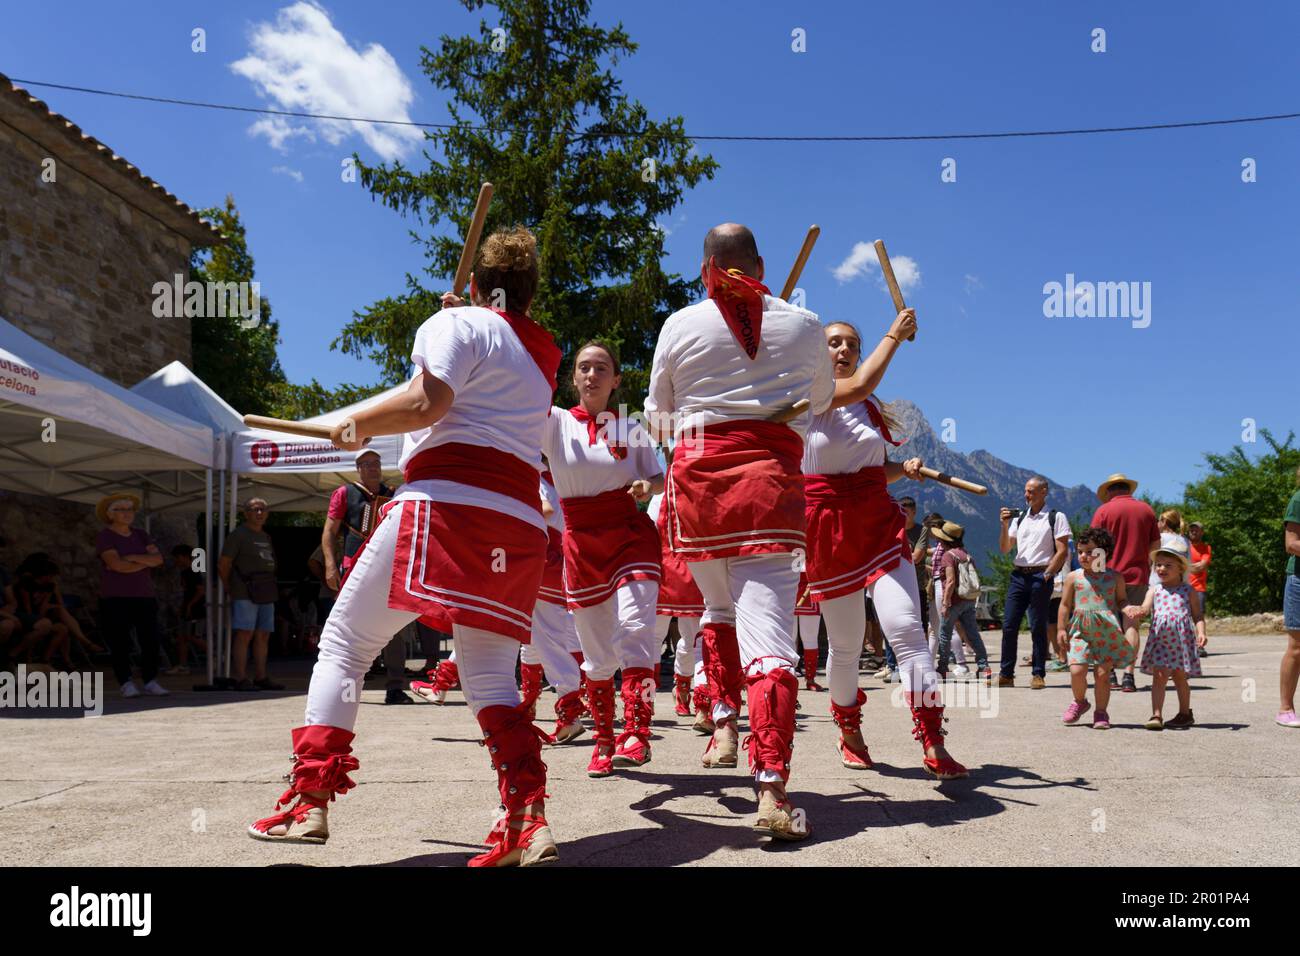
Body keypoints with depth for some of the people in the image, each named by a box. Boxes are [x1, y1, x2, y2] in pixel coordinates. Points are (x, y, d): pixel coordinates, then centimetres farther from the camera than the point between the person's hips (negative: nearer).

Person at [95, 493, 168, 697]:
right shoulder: (104, 537, -2)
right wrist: (146, 563, -5)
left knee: (150, 640, -3)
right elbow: (116, 564, -16)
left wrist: (133, 558, -13)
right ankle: (126, 684, 3)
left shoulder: (140, 535, 14)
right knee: (120, 643, -4)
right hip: (115, 598, -4)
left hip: (144, 596, 4)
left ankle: (150, 682, 4)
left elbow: (158, 559, 0)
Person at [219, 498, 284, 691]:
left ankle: (260, 677, 12)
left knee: (263, 635, 7)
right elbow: (223, 565, -4)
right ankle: (241, 679, -10)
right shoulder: (238, 535, -2)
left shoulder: (266, 537, 21)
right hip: (245, 593, -7)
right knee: (245, 634, -11)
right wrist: (230, 589, -1)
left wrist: (271, 588, 16)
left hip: (267, 593, 7)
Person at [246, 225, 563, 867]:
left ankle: (309, 803, -1)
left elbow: (425, 403, -10)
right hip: (518, 523, 6)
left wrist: (357, 423, 5)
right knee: (490, 677, 6)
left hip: (444, 501, -6)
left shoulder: (461, 323, 6)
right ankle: (528, 820, -11)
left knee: (343, 645, 4)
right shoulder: (540, 356, 26)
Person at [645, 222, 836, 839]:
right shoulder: (803, 324, 7)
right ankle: (771, 789, -14)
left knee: (718, 608, 25)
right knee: (768, 630, -6)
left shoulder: (680, 325, 5)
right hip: (772, 480, -1)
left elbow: (658, 417, 14)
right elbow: (820, 401, 22)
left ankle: (724, 724, 16)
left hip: (697, 475, 1)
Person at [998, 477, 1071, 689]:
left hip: (1040, 576, -5)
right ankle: (1006, 675, 5)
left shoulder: (1056, 518, 1)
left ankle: (1038, 674, 8)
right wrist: (1005, 525, 0)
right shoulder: (1019, 518, 15)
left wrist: (1047, 575, -12)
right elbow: (1004, 548, 14)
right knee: (1009, 625, 0)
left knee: (1038, 627, 0)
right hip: (1018, 575, 5)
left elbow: (1062, 551, -5)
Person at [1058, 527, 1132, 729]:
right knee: (1076, 670, -10)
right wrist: (1062, 629, 4)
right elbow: (1065, 605, 9)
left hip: (1108, 633, 0)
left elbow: (1122, 600, 14)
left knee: (1102, 673, -1)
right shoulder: (1073, 577, 6)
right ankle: (1079, 701, 17)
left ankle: (1101, 713, 13)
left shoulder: (1115, 577, 5)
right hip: (1081, 631, 1)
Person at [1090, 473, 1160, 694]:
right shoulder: (1146, 510, 7)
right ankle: (1129, 675, -4)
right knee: (1131, 623, 2)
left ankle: (1109, 670, 9)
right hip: (1138, 575, 2)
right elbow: (1155, 545, 10)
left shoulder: (1104, 511, -2)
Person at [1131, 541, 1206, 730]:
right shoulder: (1155, 590, 7)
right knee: (1159, 676, -6)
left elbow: (1197, 615, 4)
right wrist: (1135, 610, -29)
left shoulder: (1188, 591, 4)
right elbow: (1145, 608, -6)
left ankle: (1185, 713, 26)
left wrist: (1201, 632, -12)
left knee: (1180, 677, 10)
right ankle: (1156, 715, -7)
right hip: (1160, 638, 1)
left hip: (1181, 638, -1)